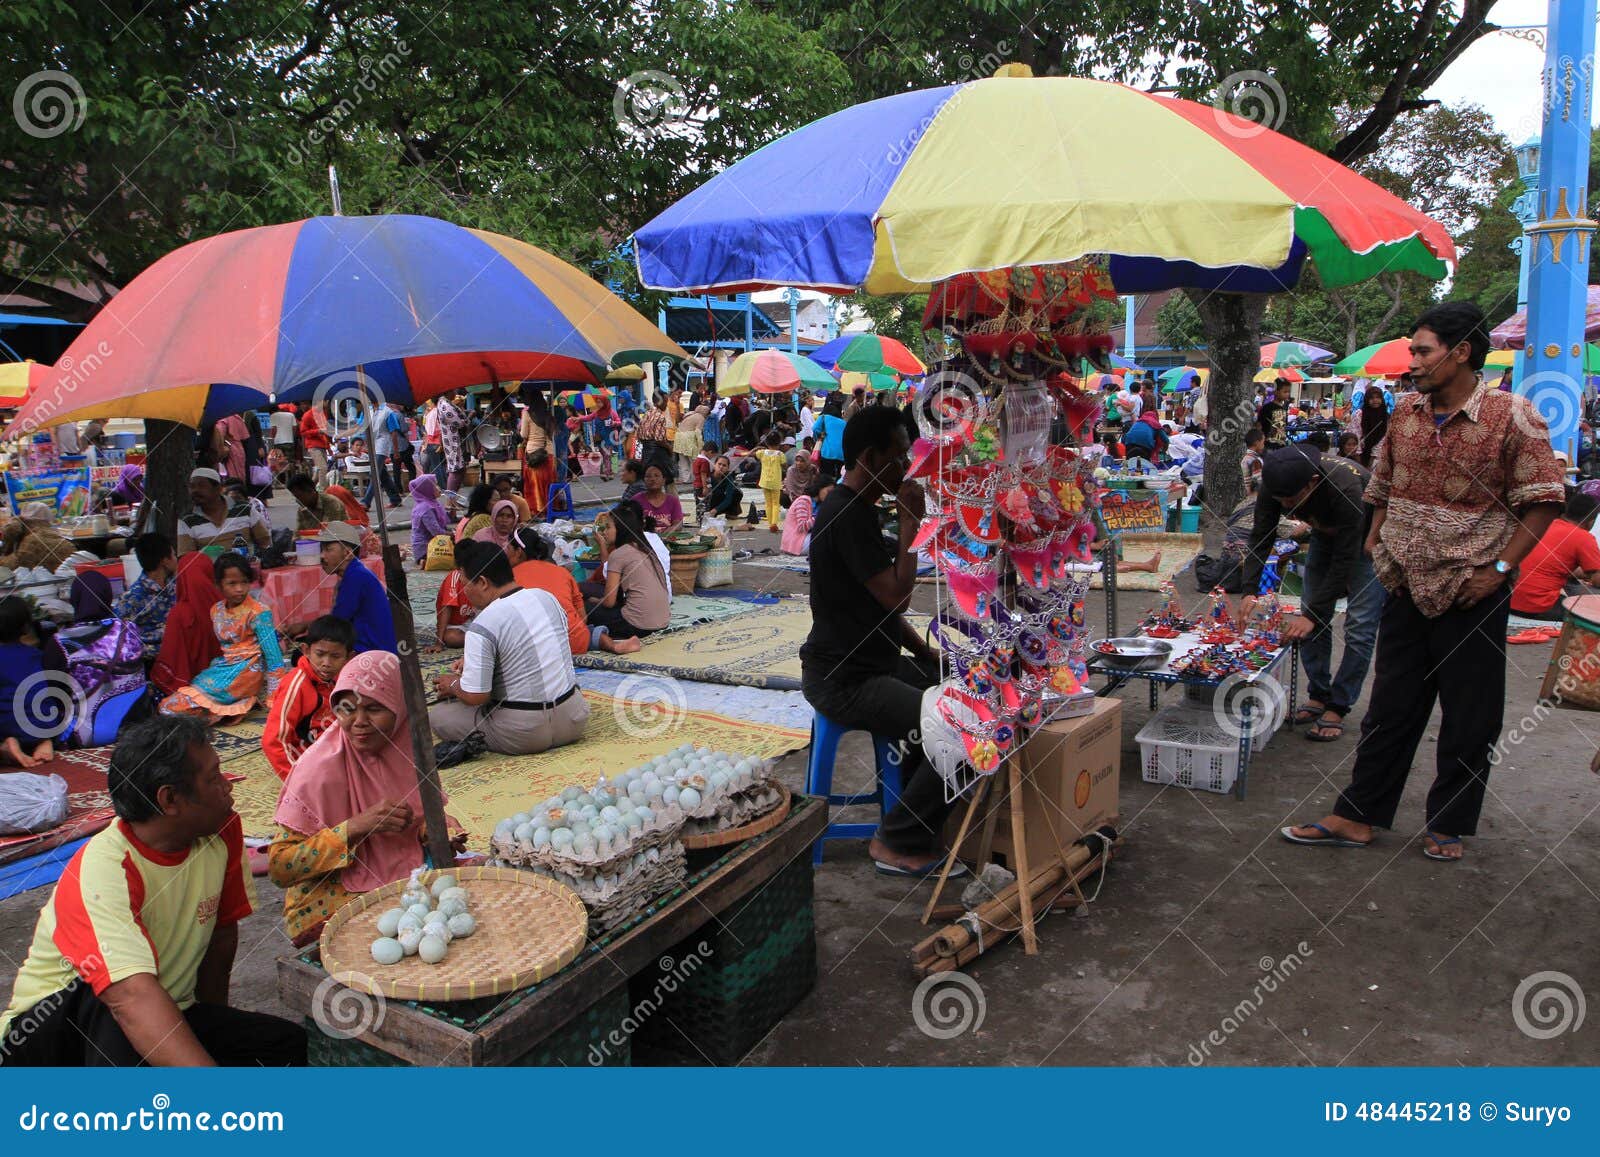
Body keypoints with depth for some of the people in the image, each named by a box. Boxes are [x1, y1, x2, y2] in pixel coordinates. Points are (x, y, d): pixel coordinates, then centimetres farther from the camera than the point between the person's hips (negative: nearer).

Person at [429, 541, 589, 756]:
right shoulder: (547, 597, 4)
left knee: (437, 716, 8)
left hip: (525, 736, -5)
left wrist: (453, 685, 6)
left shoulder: (482, 627, -18)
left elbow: (475, 696, -18)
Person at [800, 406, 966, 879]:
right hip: (844, 679, -11)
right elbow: (897, 596, -24)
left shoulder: (860, 510, 14)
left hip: (875, 661, 11)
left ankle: (914, 800, 25)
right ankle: (899, 843, -3)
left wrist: (925, 652, 9)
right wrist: (911, 522, -16)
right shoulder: (845, 516, -20)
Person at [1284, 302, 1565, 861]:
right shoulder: (1405, 412, 5)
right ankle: (1356, 818, 20)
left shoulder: (1512, 416, -11)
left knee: (1468, 720, 8)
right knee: (1389, 709, 12)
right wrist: (1375, 543, 7)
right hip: (1406, 589, 5)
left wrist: (1499, 568, -14)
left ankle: (1448, 825, 24)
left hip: (1472, 594, -4)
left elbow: (1544, 501, -9)